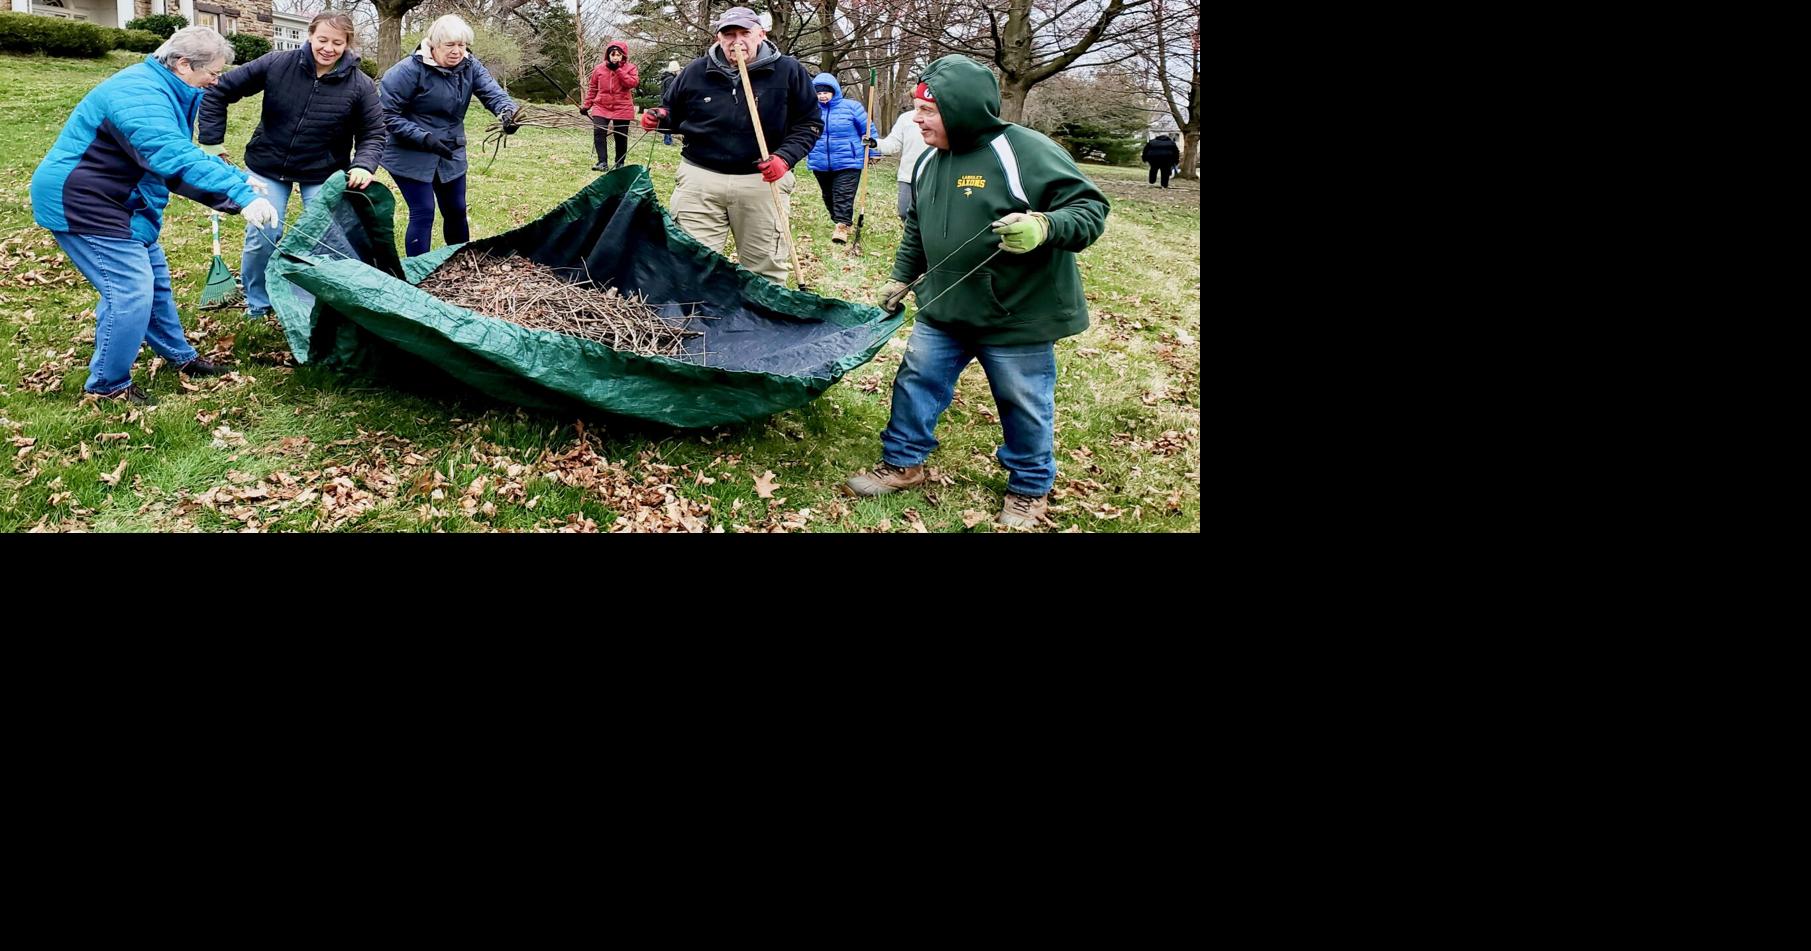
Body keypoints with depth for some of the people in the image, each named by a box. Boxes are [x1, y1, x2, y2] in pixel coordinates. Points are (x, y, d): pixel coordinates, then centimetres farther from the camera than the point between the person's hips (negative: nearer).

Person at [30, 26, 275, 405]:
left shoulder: (161, 91, 9)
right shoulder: (139, 95, -25)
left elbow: (173, 160, 12)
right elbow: (176, 157, -41)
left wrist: (231, 191, 0)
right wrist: (241, 194, -48)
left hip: (117, 203, 11)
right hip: (80, 203, -11)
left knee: (154, 277, 19)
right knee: (130, 290, -13)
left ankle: (179, 356, 35)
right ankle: (107, 386, 0)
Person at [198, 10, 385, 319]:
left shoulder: (360, 85, -13)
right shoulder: (276, 64, -14)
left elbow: (375, 133, -5)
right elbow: (219, 92, -7)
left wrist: (364, 165, -25)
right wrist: (211, 142, -8)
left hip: (323, 174, 0)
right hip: (268, 167, 0)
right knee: (262, 237, 0)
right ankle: (256, 304, 21)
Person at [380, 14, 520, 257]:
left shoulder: (469, 66, -3)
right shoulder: (410, 70, -19)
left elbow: (492, 92, -16)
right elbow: (387, 113, -18)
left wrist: (507, 112, -39)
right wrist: (423, 138, -27)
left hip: (451, 154, 6)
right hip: (411, 155, -6)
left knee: (457, 210, 15)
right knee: (423, 212, -9)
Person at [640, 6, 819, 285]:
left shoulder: (789, 72, -2)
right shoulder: (696, 72, 5)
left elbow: (809, 123, 0)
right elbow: (673, 112, 19)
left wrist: (785, 157, -15)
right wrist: (659, 117, -5)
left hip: (762, 182, -1)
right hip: (700, 178, 1)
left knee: (765, 269, 6)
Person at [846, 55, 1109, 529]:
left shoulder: (1025, 152, -19)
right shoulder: (929, 161, 5)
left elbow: (1090, 208, -20)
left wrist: (1045, 227, -37)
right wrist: (901, 277, 23)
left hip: (1018, 315, -6)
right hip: (944, 311, 6)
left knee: (1024, 405, 7)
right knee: (916, 383, 12)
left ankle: (1031, 489, 27)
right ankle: (902, 463, 31)